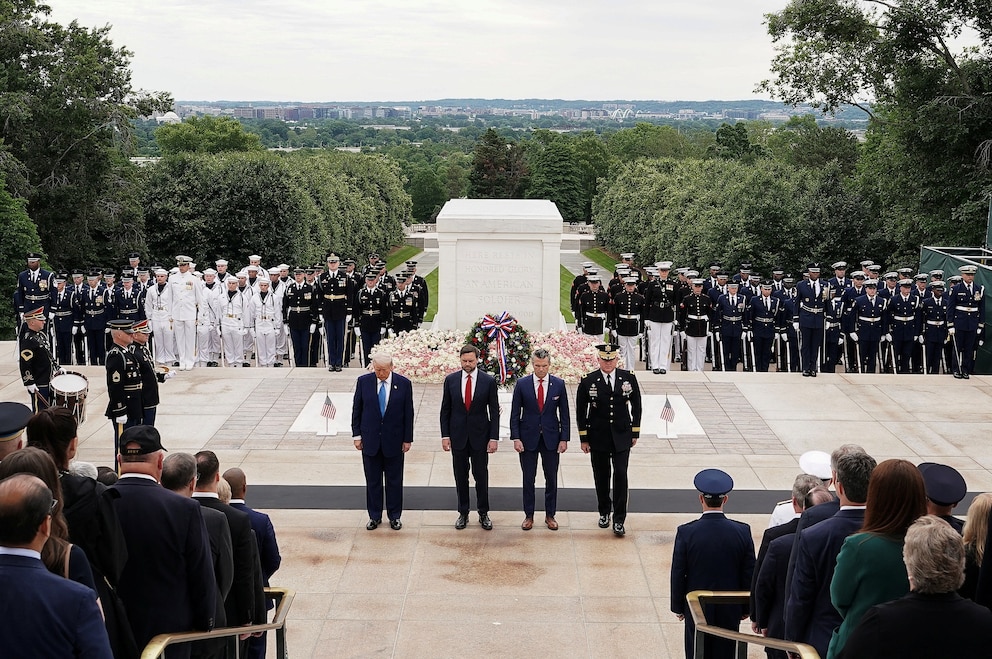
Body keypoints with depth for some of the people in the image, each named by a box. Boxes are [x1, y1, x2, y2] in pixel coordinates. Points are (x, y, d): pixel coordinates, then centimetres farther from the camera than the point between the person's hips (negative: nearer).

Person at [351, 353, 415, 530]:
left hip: (394, 440, -1)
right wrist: (357, 435, 0)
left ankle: (394, 516, 22)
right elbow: (356, 410, 2)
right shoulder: (363, 382, -5)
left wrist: (407, 439, -2)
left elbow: (408, 413, -2)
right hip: (370, 439, 1)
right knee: (372, 480, 9)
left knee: (394, 480, 9)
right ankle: (374, 516, 21)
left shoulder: (403, 384, -7)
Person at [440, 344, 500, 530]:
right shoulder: (451, 380, -1)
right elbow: (445, 410, 4)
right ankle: (463, 513, 21)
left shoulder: (488, 381, -5)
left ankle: (483, 514, 19)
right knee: (461, 477, 9)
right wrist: (445, 435, -2)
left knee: (481, 476, 6)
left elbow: (494, 411, -3)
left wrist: (494, 438, -8)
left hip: (480, 436, -1)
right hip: (458, 436, 1)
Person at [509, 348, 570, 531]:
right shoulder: (522, 384, -4)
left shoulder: (559, 384, -2)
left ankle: (550, 515, 20)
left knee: (551, 478, 8)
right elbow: (515, 413, -2)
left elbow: (564, 414, 2)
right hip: (528, 437, -1)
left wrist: (564, 439, -3)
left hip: (551, 438, 1)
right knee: (528, 479, 6)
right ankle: (528, 516, 17)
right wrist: (516, 438, -8)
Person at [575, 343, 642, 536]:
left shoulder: (629, 379, -2)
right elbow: (580, 411, 0)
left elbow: (636, 406, 7)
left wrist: (635, 433, 4)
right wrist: (583, 438, -1)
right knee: (601, 476, 10)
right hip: (598, 438, 0)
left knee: (620, 475, -7)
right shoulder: (588, 382, -5)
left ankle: (619, 520, -1)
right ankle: (604, 512, 29)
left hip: (621, 437, 0)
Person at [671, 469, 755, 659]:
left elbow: (678, 574, -8)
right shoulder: (742, 532, -11)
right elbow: (749, 575, -3)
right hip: (730, 609, 1)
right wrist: (746, 608, 10)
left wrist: (678, 607, 6)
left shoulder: (686, 532, -15)